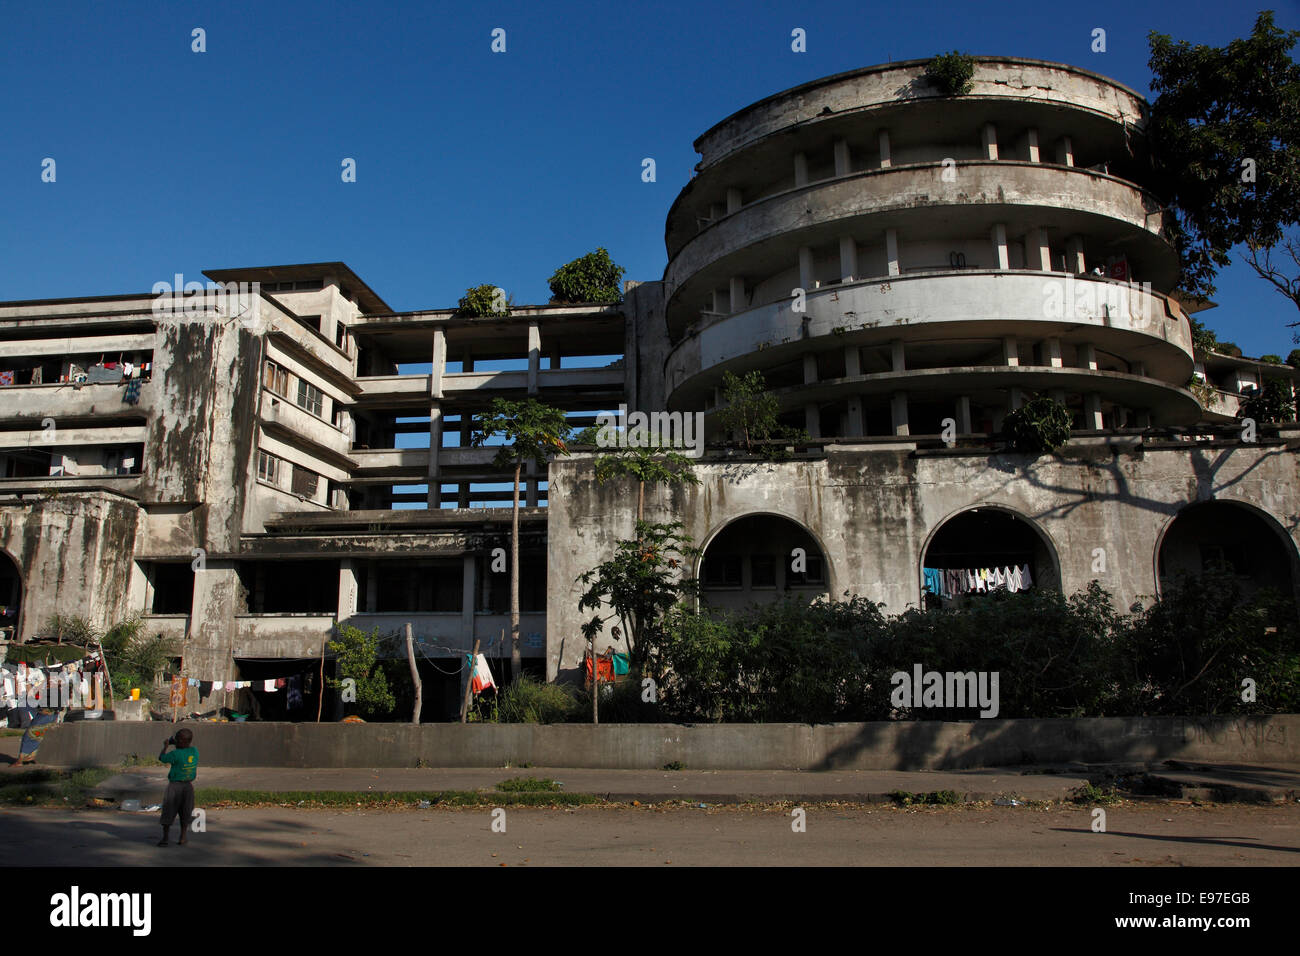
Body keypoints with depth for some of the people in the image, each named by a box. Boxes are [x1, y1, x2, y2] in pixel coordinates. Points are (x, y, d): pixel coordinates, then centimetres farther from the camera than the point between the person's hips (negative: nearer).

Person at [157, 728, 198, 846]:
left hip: (175, 786, -4)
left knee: (168, 812, 7)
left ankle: (165, 838, 8)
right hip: (188, 786, 5)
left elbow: (161, 758, -1)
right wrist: (176, 745, 22)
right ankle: (182, 839, 14)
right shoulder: (195, 752, -2)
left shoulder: (176, 754, -17)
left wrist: (165, 746, 13)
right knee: (185, 814, 12)